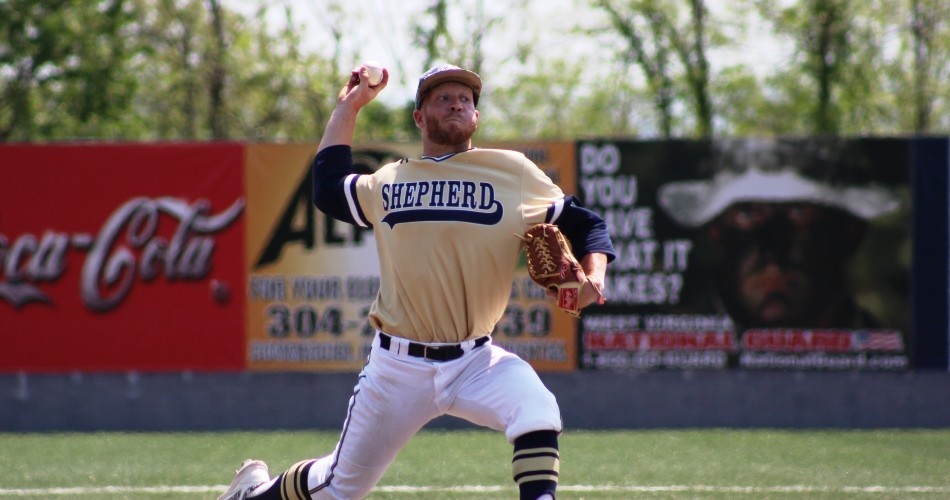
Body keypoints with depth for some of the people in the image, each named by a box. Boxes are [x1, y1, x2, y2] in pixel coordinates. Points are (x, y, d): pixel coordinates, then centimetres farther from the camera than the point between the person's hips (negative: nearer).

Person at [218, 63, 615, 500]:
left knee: (536, 411, -34)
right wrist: (348, 106, 25)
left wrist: (593, 277, -15)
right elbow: (328, 187, 26)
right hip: (398, 366, 1)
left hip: (475, 362, -1)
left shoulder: (512, 173, 2)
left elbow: (582, 222, 5)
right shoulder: (387, 182, 10)